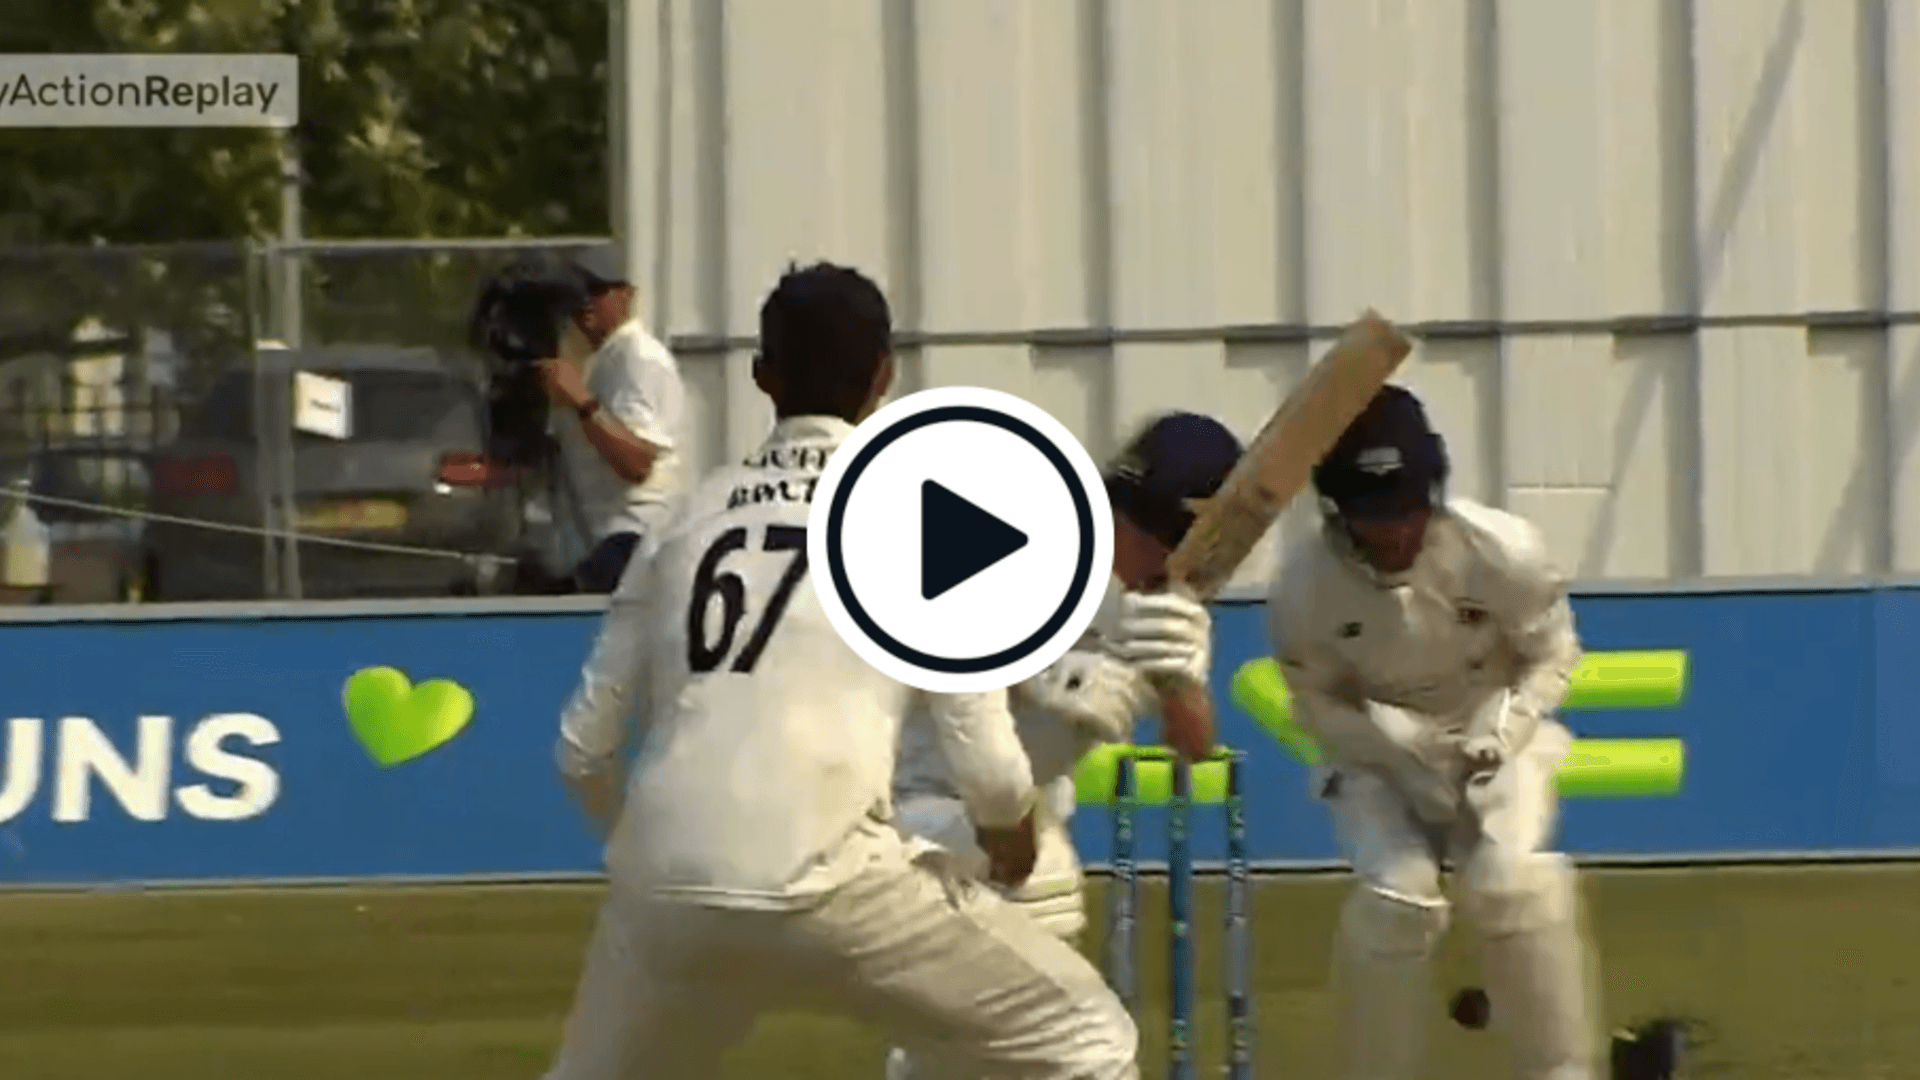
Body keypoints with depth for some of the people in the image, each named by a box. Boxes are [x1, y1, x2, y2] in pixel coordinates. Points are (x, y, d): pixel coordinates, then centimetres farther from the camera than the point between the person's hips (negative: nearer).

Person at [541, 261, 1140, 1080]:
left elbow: (585, 748, 16)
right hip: (822, 886, -4)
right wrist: (1011, 829, 23)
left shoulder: (692, 516, 17)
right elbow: (986, 766, 0)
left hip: (664, 891, 4)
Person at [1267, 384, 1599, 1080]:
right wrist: (1408, 746, -25)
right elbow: (1319, 706, -8)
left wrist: (1497, 734, -25)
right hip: (1377, 751, 0)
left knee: (1511, 883, -24)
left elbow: (1553, 657, -8)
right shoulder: (1305, 588, -23)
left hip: (1495, 739, 0)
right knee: (1393, 898, -22)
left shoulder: (1502, 553, -25)